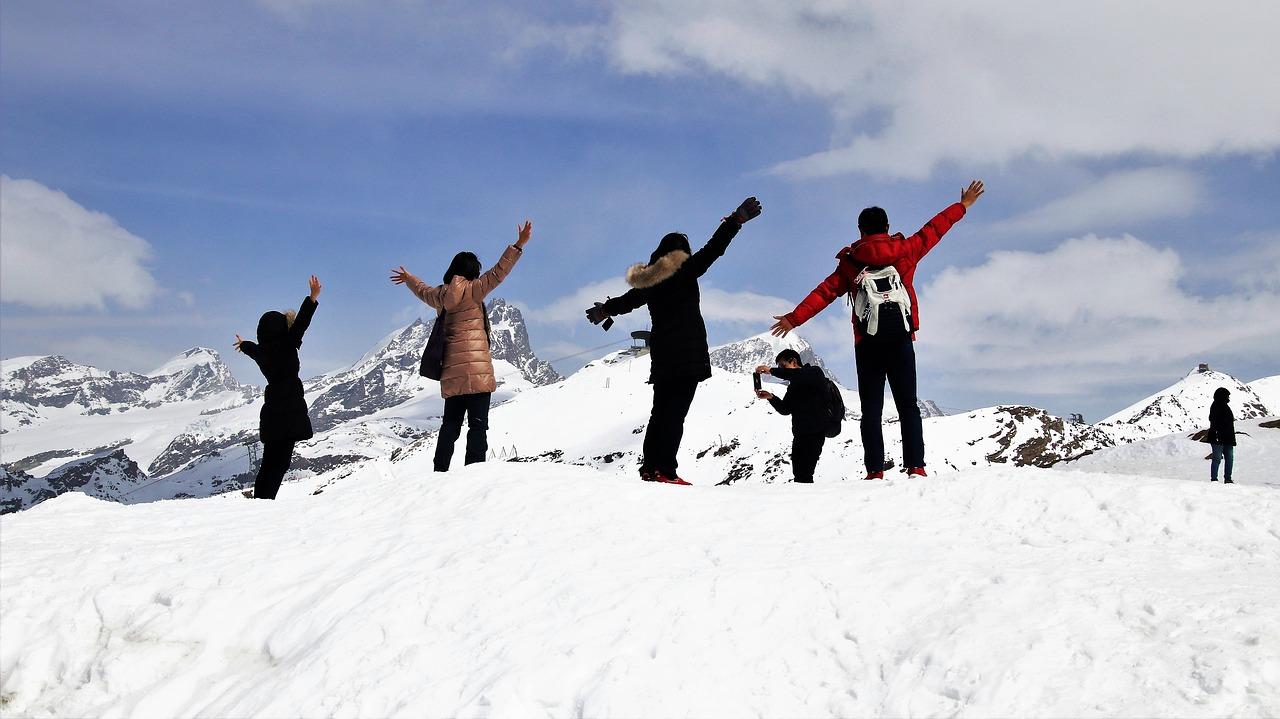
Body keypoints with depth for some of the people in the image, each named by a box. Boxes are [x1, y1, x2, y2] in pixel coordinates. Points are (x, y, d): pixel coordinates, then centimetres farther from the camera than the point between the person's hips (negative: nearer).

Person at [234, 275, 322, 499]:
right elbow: (300, 325, -22)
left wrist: (244, 345, 60)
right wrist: (312, 297, -29)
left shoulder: (262, 351, 12)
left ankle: (259, 499, 17)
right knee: (278, 462, -11)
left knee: (270, 461, 15)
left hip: (272, 411, 9)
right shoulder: (285, 346, -10)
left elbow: (253, 348, 36)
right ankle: (264, 500, -17)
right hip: (288, 412, -9)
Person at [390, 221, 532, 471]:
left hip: (451, 371, 7)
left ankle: (440, 471, 16)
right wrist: (519, 245, -10)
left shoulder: (440, 295, 13)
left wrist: (408, 279, 55)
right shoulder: (472, 291, -5)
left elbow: (422, 290, 33)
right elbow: (498, 272, -11)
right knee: (478, 423, -10)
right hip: (476, 367, -7)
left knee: (450, 424, 15)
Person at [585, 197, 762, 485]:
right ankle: (665, 470, -16)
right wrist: (736, 220, -8)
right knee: (675, 412, -10)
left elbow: (626, 301, 27)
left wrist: (605, 310, 46)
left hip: (661, 353, 6)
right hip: (688, 353, -6)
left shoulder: (648, 281, 14)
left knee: (661, 410, 13)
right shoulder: (685, 270, -3)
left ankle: (650, 467, 14)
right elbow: (712, 250, -10)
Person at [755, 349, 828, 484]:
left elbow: (798, 375, -24)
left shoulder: (815, 373, -2)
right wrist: (771, 397, -3)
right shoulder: (793, 386, 21)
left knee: (804, 475, -17)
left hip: (815, 432, -8)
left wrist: (772, 370, -22)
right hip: (799, 434, 8)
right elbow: (785, 409, 14)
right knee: (799, 474, 3)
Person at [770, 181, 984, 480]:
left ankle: (875, 470, -6)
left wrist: (795, 318, -4)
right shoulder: (905, 250, 5)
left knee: (871, 408, 2)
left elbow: (824, 292, -4)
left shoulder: (850, 263, 2)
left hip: (868, 344, -1)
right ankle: (916, 466, -4)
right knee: (908, 405, 6)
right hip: (900, 340, 1)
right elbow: (933, 230, 15)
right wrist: (963, 205, 28)